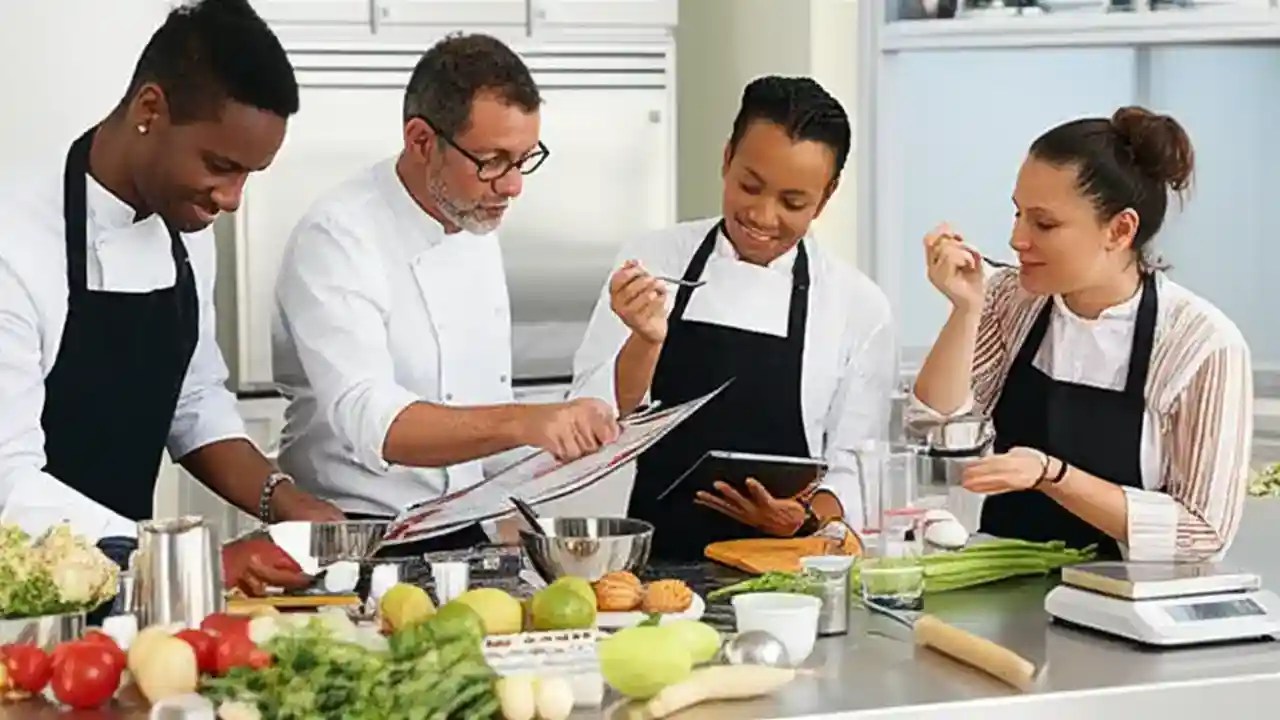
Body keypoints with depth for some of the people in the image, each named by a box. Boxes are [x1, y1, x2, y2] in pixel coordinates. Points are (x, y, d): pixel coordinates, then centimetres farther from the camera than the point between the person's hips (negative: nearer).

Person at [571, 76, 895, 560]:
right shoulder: (649, 261, 5)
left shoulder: (858, 306, 3)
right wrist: (646, 340, -15)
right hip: (658, 560, 0)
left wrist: (807, 518, -13)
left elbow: (854, 474, 7)